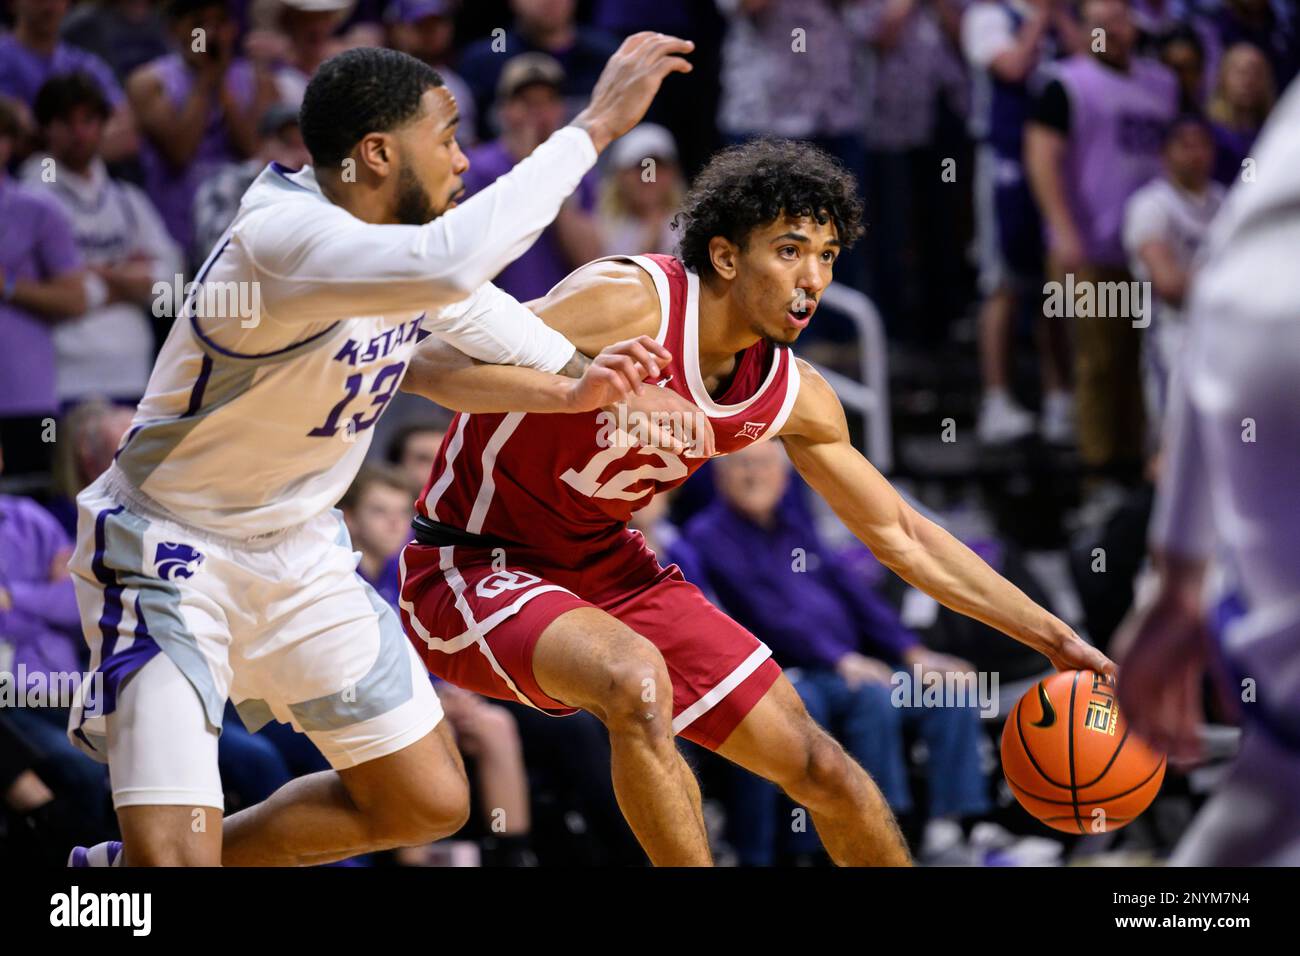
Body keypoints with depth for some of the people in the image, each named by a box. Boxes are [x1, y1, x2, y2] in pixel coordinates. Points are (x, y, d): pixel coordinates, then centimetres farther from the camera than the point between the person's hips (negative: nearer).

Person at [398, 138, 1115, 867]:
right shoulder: (632, 303, -27)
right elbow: (432, 365, -36)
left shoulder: (795, 398, -6)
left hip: (604, 568, 7)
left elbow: (901, 535, 7)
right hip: (473, 567, -7)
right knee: (638, 680, -37)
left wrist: (1054, 639, 3)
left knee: (818, 766, 4)